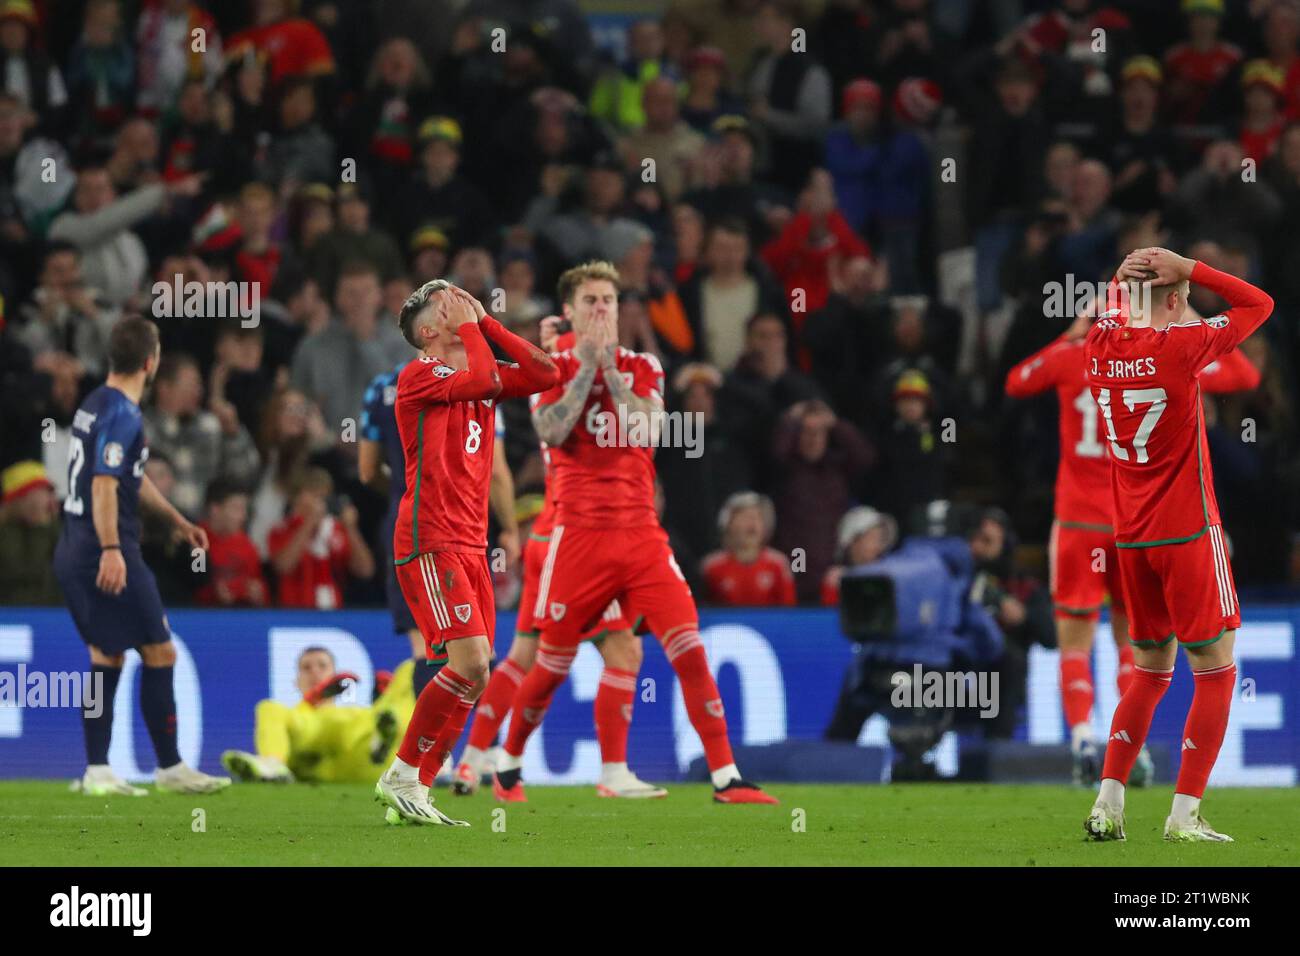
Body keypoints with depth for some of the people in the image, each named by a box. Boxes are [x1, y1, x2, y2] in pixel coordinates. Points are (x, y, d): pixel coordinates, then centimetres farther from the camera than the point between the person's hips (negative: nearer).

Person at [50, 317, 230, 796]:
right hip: (109, 556, -10)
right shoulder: (121, 415, -15)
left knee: (107, 657, 11)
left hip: (74, 556, 10)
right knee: (159, 653, -1)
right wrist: (111, 550, -29)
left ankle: (97, 771, 8)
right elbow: (103, 485, -24)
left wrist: (178, 521, 37)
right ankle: (170, 768, 3)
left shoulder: (95, 404, 16)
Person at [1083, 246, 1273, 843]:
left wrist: (1126, 275, 12)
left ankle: (1107, 805, 10)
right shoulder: (1181, 345, -15)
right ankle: (1184, 816, -5)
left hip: (1129, 540, 6)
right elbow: (1259, 304, -1)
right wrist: (1186, 267, -3)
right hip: (1187, 535, -6)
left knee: (1151, 671, 18)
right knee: (1215, 671, 2)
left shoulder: (1099, 344, 1)